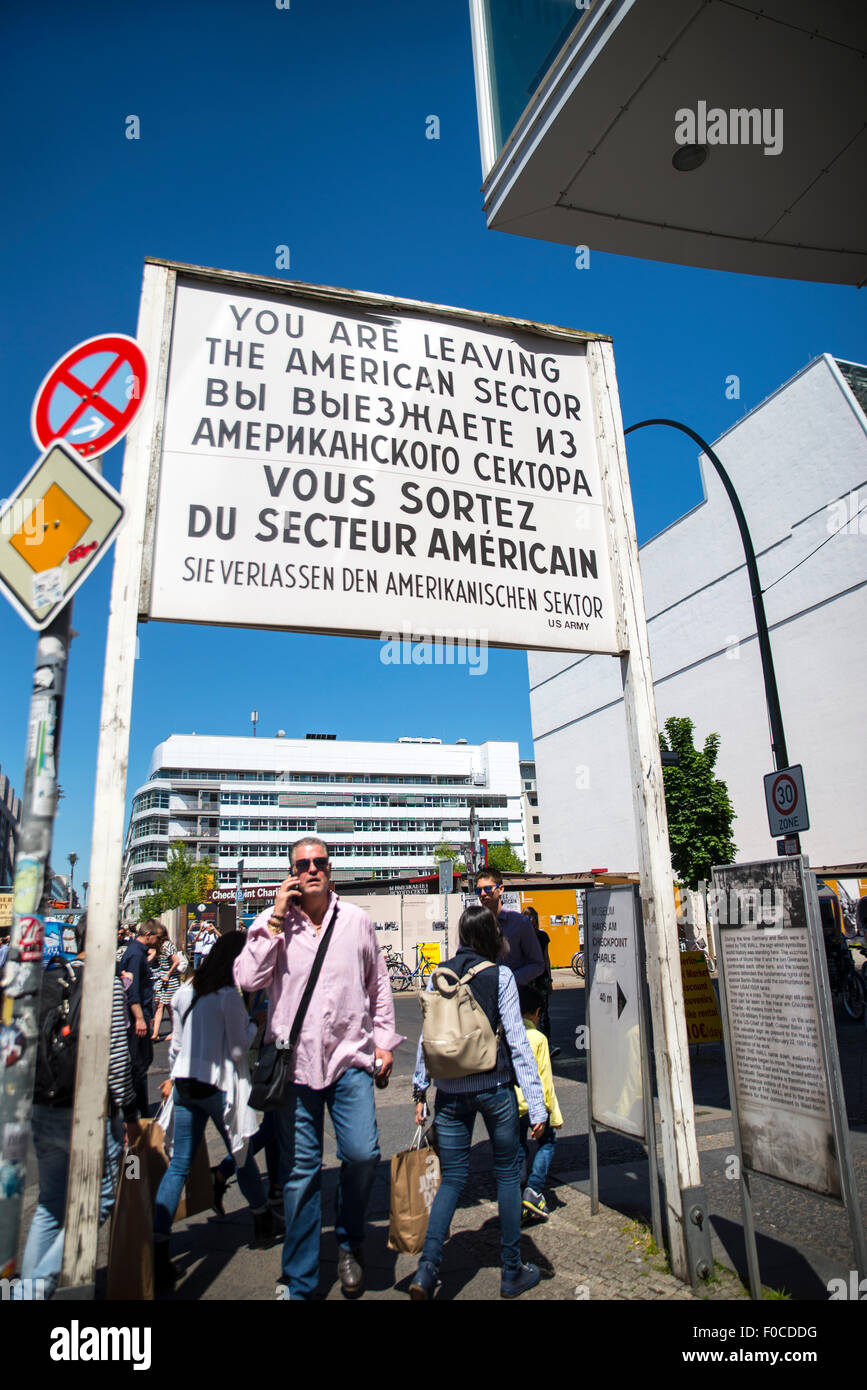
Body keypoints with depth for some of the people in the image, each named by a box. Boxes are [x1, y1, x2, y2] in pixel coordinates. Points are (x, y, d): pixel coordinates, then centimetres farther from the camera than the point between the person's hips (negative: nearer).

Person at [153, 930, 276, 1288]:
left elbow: (176, 1042, 14)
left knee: (178, 1164, 7)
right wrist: (254, 1024, 3)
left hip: (185, 1084, 5)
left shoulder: (186, 991, 4)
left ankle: (158, 1247, -1)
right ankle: (263, 1219, 33)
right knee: (242, 1155, 15)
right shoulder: (229, 996, -16)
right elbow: (238, 1049, -12)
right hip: (218, 1086, -5)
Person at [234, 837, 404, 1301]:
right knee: (299, 1172, 7)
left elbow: (378, 984, 14)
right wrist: (276, 918, -13)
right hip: (294, 1060, 0)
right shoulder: (271, 922, 1)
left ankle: (350, 1239, 21)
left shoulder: (357, 921, 5)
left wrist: (384, 1041, 11)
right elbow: (247, 979, -13)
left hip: (351, 1058, 1)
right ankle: (299, 1282, 27)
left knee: (363, 1154, -11)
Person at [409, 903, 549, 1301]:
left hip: (450, 1090, 3)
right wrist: (537, 1103, -7)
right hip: (494, 1087, -3)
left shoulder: (438, 975, 2)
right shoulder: (500, 975, -8)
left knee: (452, 1178, 14)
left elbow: (426, 1036, 5)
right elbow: (516, 1040, -10)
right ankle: (512, 1273, 25)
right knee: (507, 1174, 15)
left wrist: (420, 1089, 14)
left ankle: (427, 1267, 3)